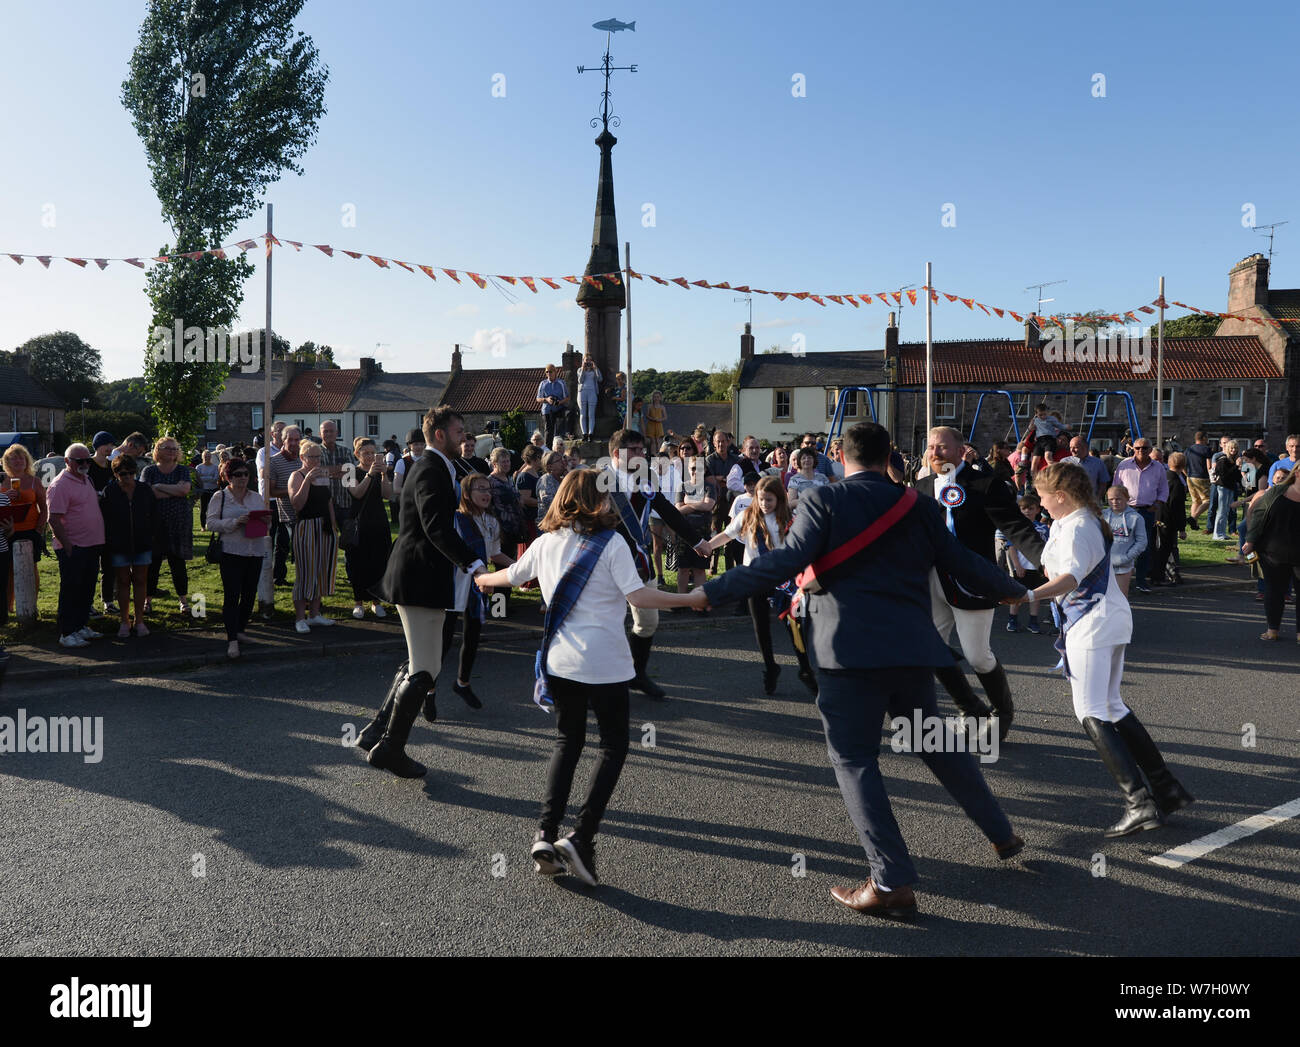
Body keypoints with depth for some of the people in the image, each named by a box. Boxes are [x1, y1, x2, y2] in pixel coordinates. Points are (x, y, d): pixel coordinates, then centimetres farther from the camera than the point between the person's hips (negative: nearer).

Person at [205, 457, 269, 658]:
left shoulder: (256, 497, 15)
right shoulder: (220, 497, 2)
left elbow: (266, 525, 20)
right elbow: (210, 523, -6)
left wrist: (267, 521, -5)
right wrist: (234, 523, -19)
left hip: (255, 551, 5)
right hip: (231, 552, -5)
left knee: (249, 593, 9)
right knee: (231, 595, -8)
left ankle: (240, 629, 26)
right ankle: (232, 639, -9)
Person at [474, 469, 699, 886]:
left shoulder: (548, 541, 7)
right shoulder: (611, 542, -9)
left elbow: (513, 574, 24)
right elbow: (638, 596, -18)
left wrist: (484, 578, 44)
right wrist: (690, 599, -13)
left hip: (558, 659, 5)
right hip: (603, 661, -5)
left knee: (567, 741, 18)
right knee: (614, 745, 8)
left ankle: (546, 833, 6)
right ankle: (581, 836, -4)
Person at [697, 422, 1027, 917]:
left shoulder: (823, 500, -2)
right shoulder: (918, 506, 11)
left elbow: (787, 561, -14)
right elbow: (964, 564, 12)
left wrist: (713, 591, -13)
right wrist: (1014, 590, 31)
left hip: (849, 649, -5)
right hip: (912, 648, 5)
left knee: (855, 760, 2)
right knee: (937, 744, 23)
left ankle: (892, 883, -1)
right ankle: (1002, 834, 37)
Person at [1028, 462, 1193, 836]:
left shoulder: (1075, 529, -18)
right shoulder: (1090, 520, 13)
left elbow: (1071, 578, -37)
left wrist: (1031, 595, -51)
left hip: (1091, 625, -10)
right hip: (1111, 619, 10)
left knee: (1092, 714, -10)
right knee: (1112, 707, 17)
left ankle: (1140, 802, -16)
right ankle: (1167, 788, 20)